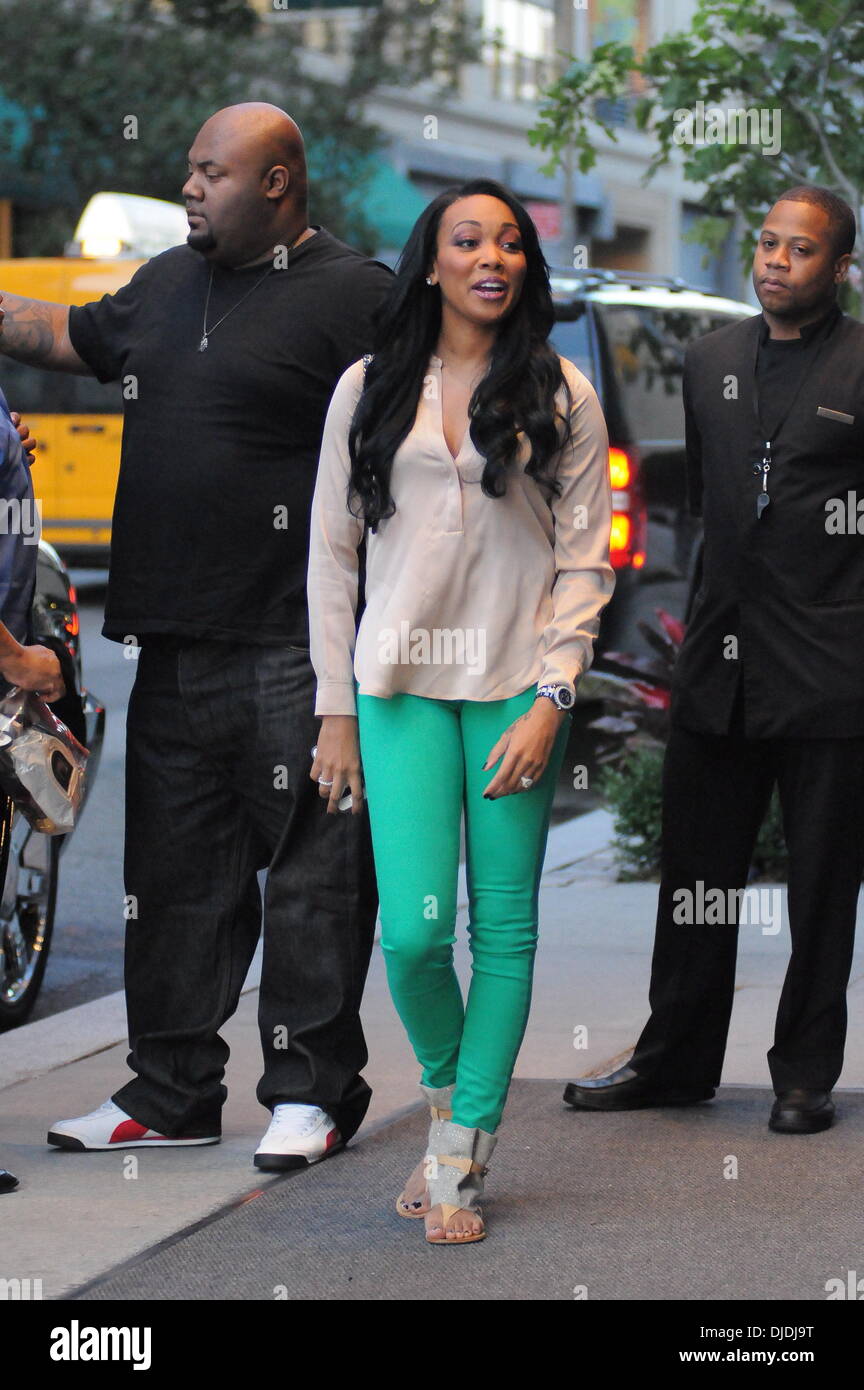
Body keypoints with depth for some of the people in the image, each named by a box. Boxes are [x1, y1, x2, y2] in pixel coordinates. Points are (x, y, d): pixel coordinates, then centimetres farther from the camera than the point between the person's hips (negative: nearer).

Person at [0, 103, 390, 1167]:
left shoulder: (354, 297, -6)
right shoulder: (169, 283, 16)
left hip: (297, 648, -7)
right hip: (173, 640, 7)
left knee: (312, 872, 0)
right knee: (175, 876, 11)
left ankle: (311, 1091, 8)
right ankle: (171, 1092, 20)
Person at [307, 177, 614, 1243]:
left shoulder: (561, 395, 4)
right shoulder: (370, 390, 7)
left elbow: (586, 559, 2)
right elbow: (332, 555, 8)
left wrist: (549, 703, -8)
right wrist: (336, 711, 4)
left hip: (517, 687, 0)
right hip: (401, 684, 0)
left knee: (505, 929, 0)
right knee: (414, 929, -10)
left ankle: (460, 1155, 9)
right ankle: (446, 1087, 20)